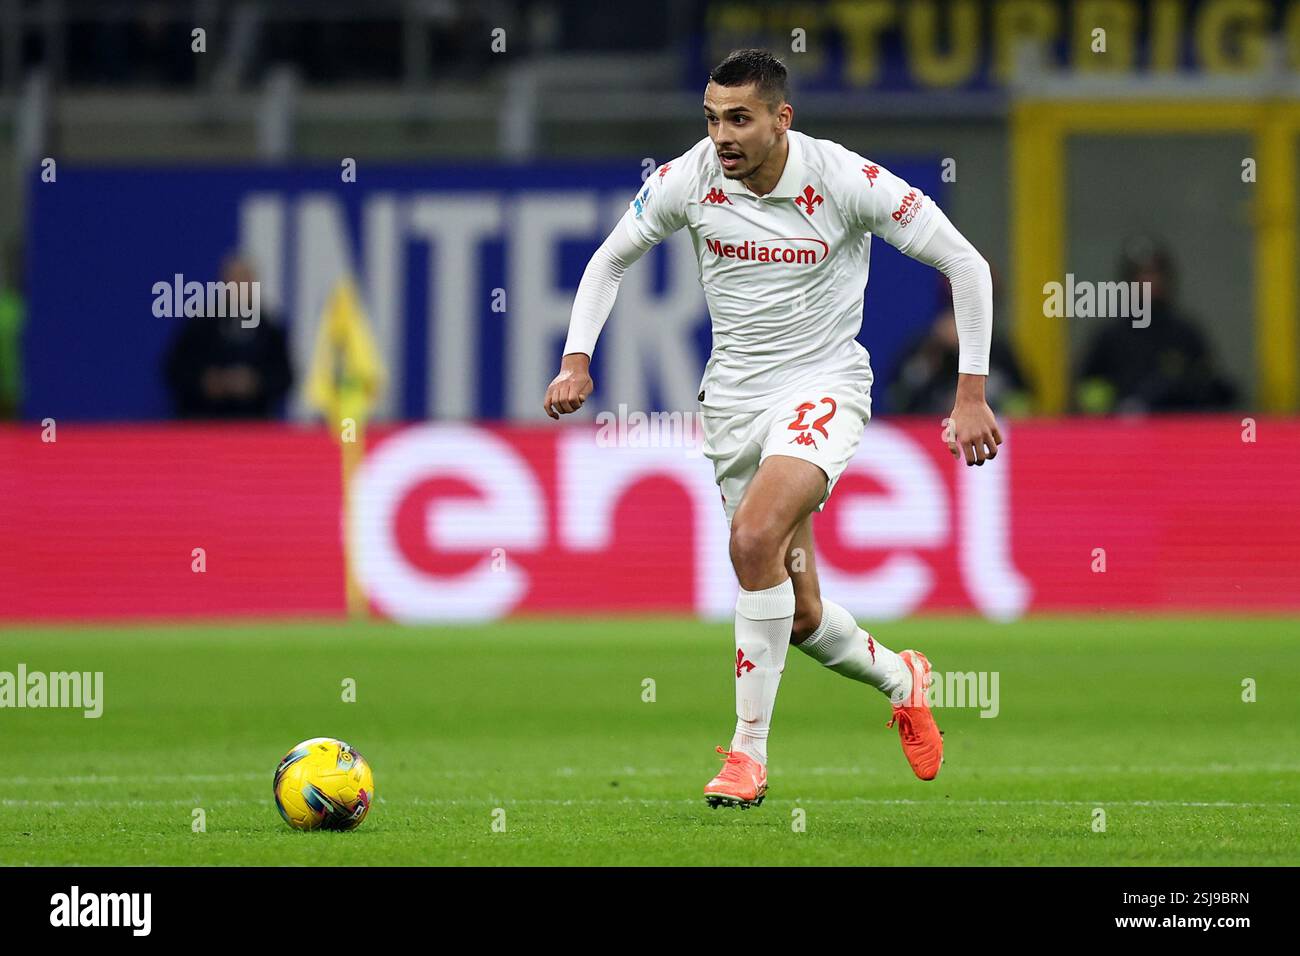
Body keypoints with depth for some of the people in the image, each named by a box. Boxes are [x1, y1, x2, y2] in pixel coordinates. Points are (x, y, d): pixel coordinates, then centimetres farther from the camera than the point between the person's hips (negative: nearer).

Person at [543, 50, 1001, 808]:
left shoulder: (847, 182, -16)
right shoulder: (688, 180, -8)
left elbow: (966, 264, -9)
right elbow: (610, 260, 10)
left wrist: (972, 395, -12)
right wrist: (577, 361, -4)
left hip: (824, 385, -4)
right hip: (734, 397, 4)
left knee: (755, 538, -30)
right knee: (799, 616, 5)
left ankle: (750, 750, -19)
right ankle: (898, 677, 39)